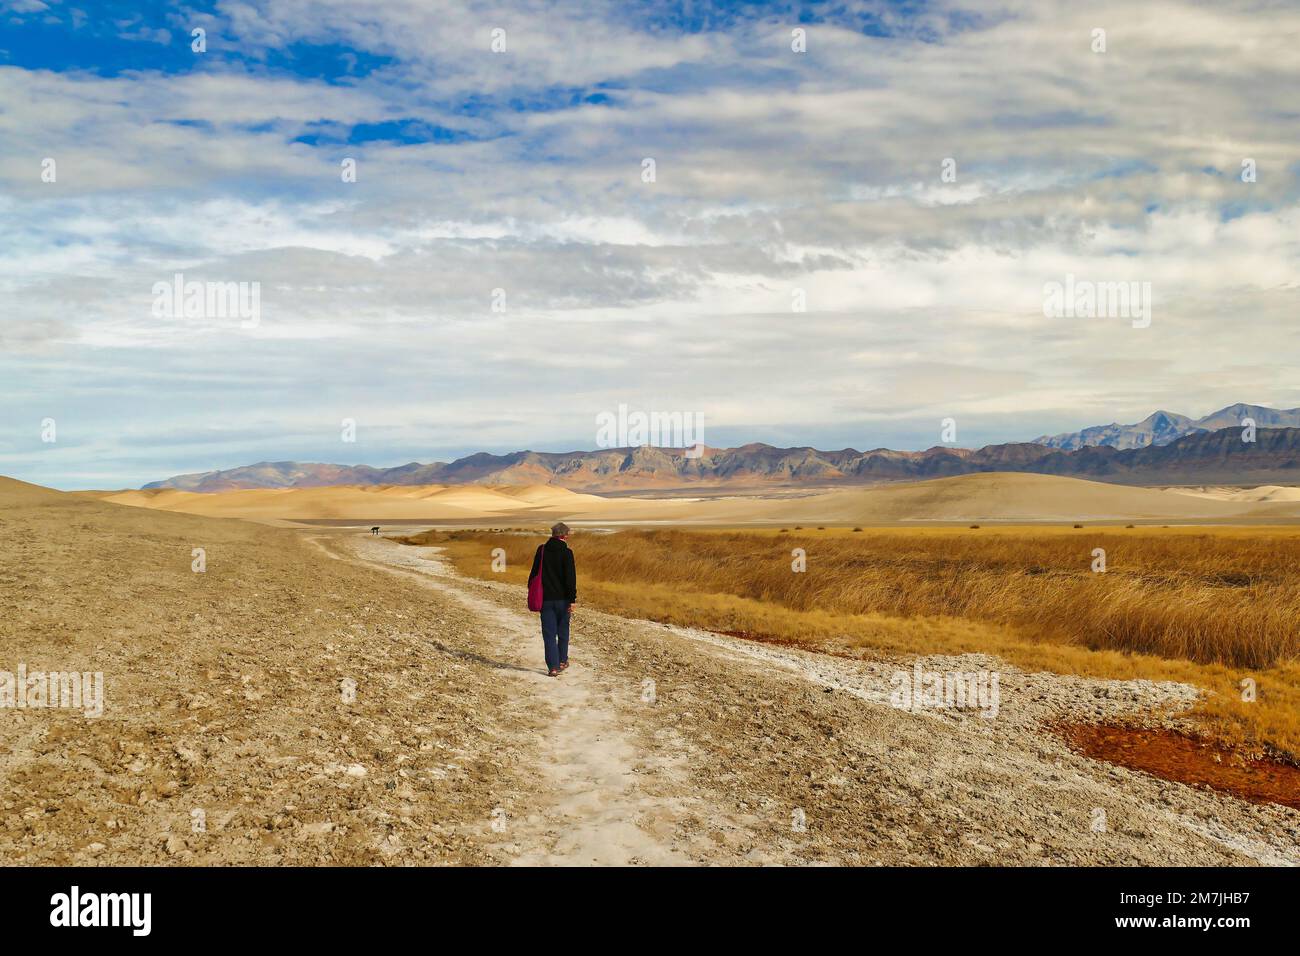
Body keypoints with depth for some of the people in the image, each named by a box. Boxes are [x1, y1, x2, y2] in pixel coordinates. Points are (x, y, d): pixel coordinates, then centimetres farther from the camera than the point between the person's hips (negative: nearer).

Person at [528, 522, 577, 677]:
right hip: (562, 599, -2)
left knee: (549, 634, 3)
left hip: (545, 599, 2)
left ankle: (553, 667, -4)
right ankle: (562, 661, 27)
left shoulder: (541, 550, 1)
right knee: (563, 632, 17)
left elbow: (534, 573, 7)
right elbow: (570, 578, -14)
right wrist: (572, 600, -10)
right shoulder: (566, 553, -10)